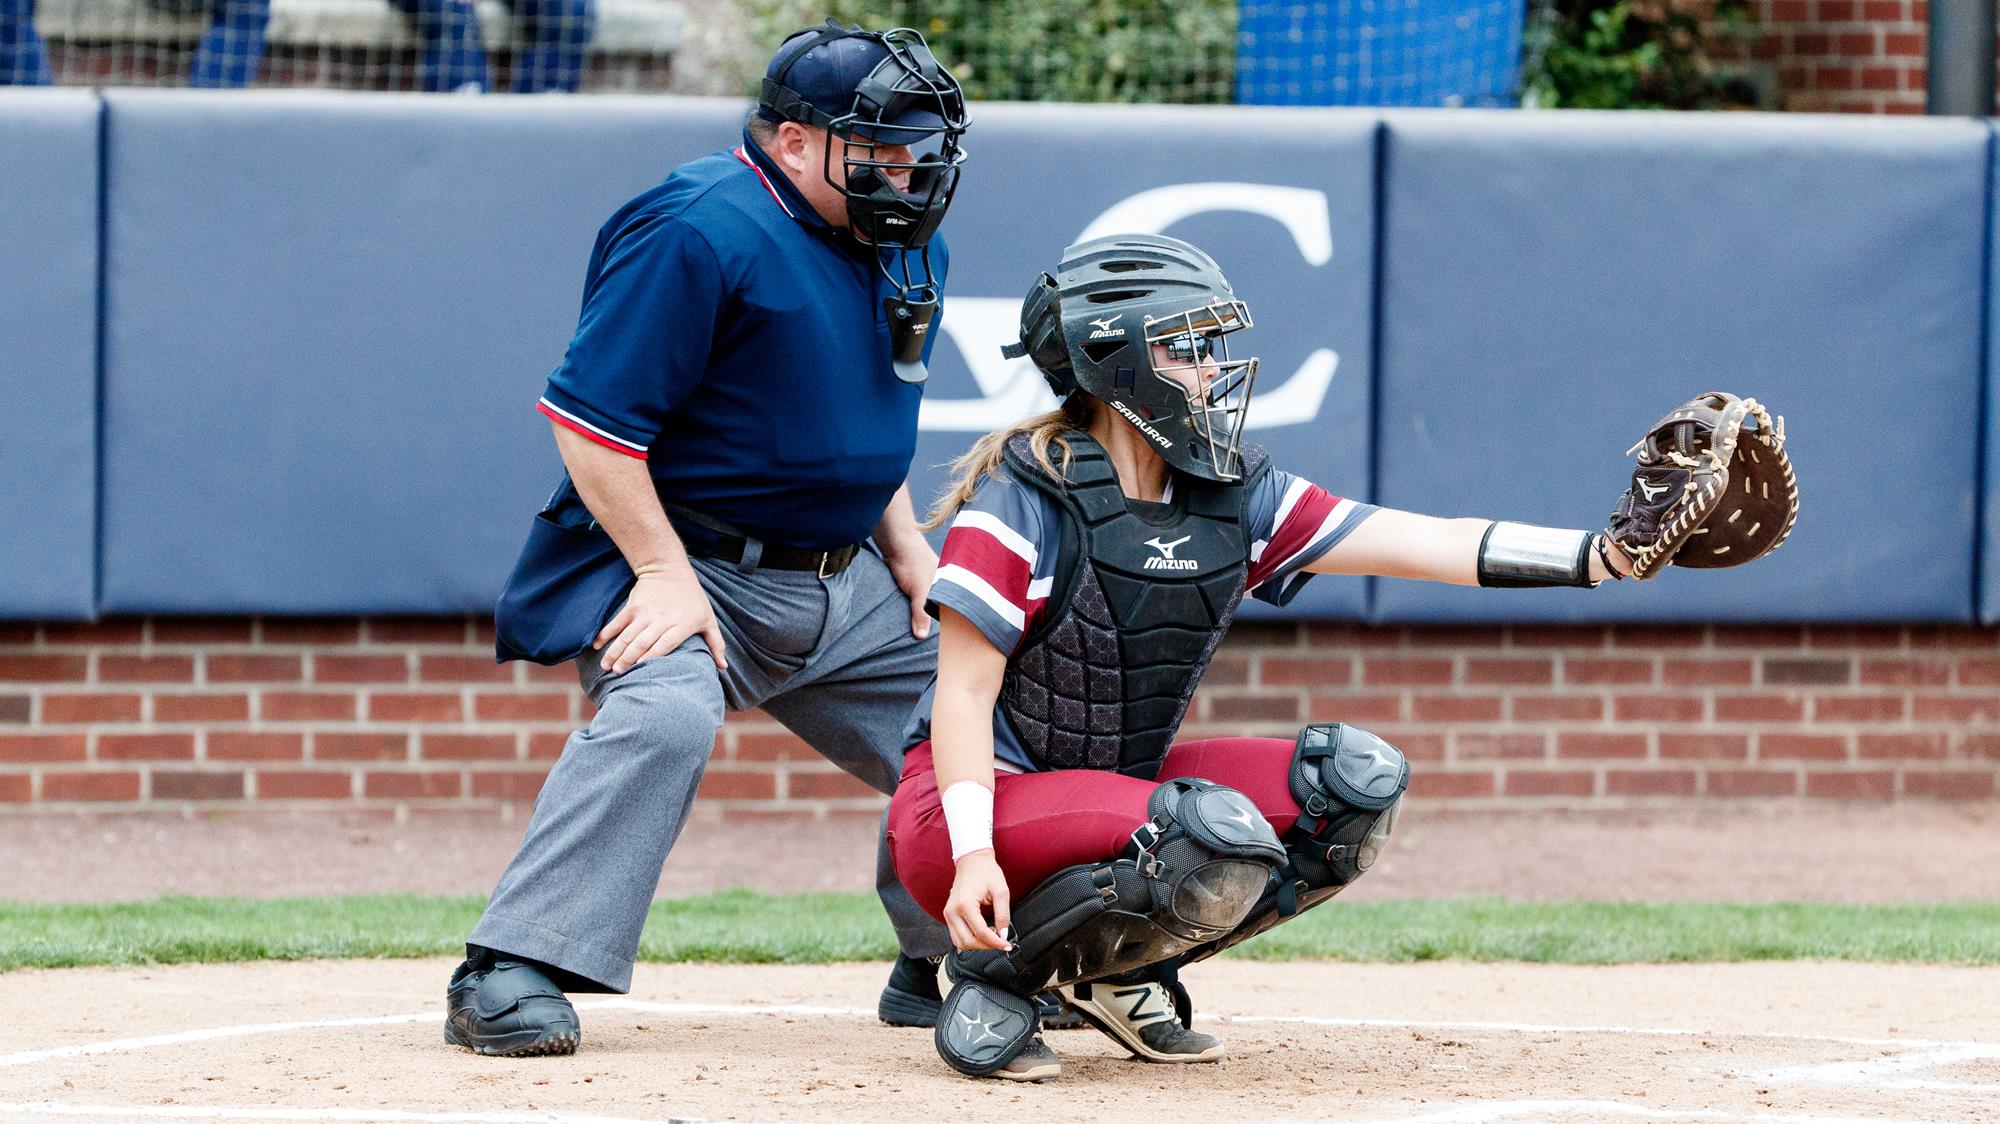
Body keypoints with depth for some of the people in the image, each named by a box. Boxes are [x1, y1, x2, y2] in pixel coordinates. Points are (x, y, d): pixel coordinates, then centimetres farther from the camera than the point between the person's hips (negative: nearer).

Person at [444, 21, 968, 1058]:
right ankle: (506, 978, -33)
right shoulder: (700, 232, -20)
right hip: (690, 569, -9)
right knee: (664, 714, -34)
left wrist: (903, 545, 12)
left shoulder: (906, 249, 9)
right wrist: (663, 573, -25)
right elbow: (588, 418, -21)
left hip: (845, 584, 9)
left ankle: (945, 965, 35)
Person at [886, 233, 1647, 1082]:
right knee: (1218, 835, -33)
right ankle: (1000, 972, -12)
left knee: (1357, 782, -8)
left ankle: (1118, 972, 2)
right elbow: (963, 695, -17)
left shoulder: (1236, 498, 2)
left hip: (1120, 783, 8)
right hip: (977, 800, -8)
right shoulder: (1023, 501, -15)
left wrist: (1604, 556, -18)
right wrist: (972, 856, -31)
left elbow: (1429, 543, -6)